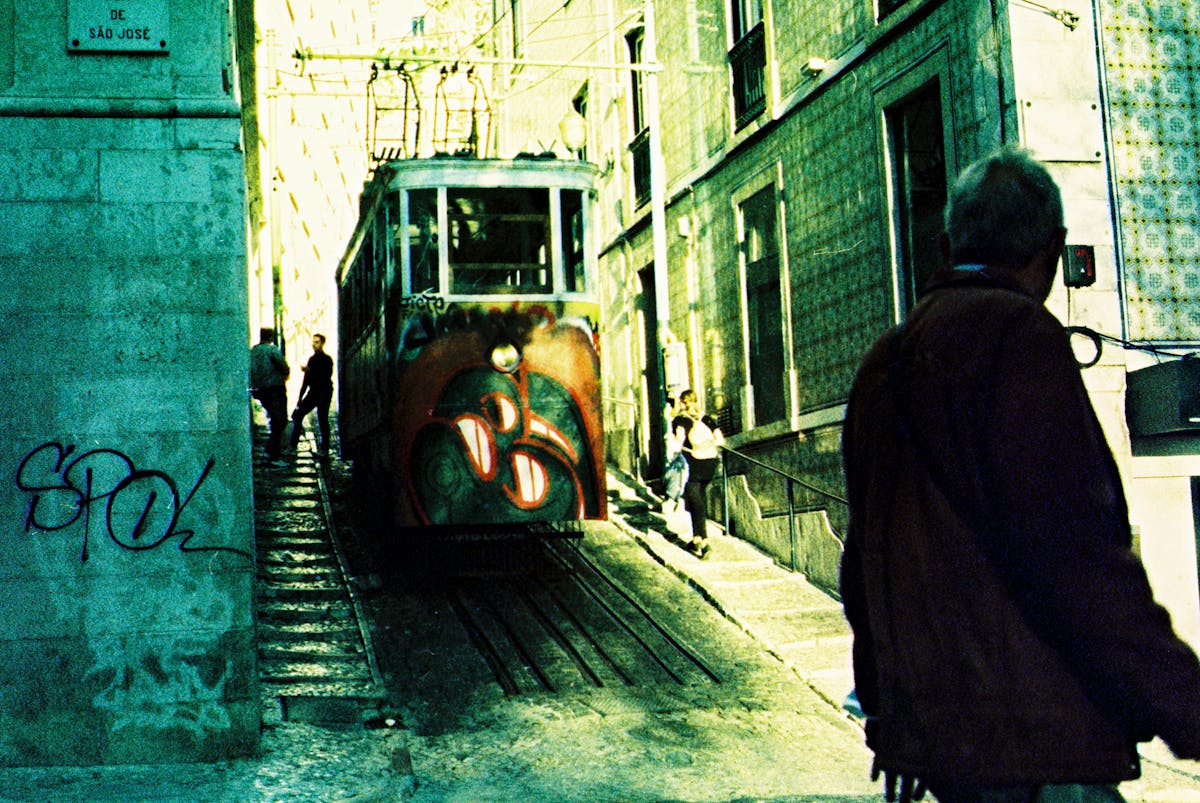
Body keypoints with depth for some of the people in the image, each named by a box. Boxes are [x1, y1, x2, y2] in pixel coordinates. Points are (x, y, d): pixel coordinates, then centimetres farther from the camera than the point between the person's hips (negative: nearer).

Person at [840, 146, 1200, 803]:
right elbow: (1069, 545, -20)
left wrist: (883, 710, 28)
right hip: (1031, 732, -9)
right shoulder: (1017, 332, -11)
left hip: (926, 723, 9)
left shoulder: (883, 360, 16)